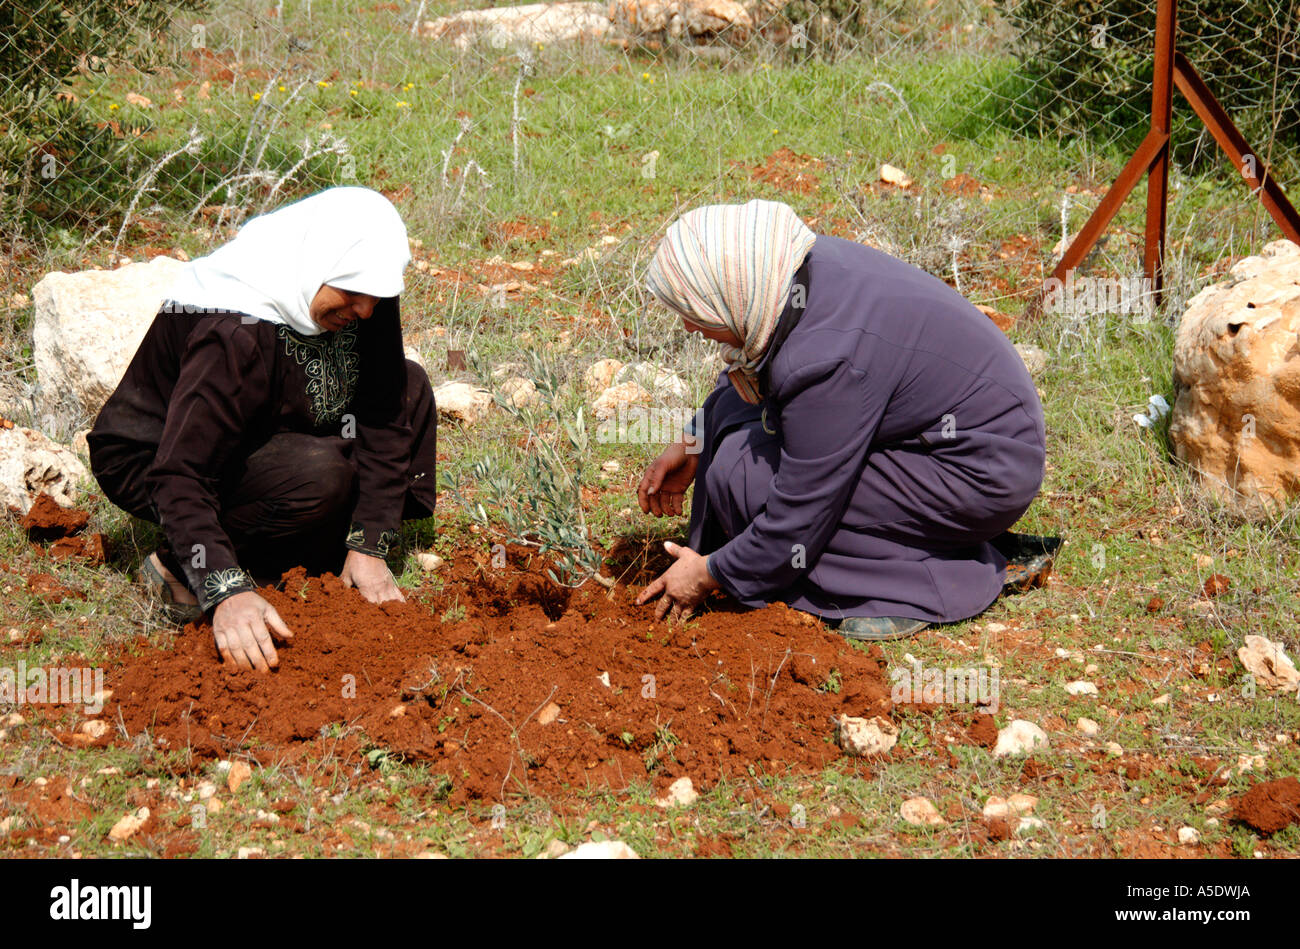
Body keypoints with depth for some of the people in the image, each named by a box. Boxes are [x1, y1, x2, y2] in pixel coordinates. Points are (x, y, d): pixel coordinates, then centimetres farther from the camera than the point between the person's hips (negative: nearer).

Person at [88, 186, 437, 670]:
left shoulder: (361, 305, -13)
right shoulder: (234, 335, -35)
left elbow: (385, 418, -8)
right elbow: (180, 477, -37)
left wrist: (368, 546, -15)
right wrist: (227, 591, -47)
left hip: (265, 441, 8)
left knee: (408, 388, -6)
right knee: (319, 474, -35)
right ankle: (180, 567, -15)